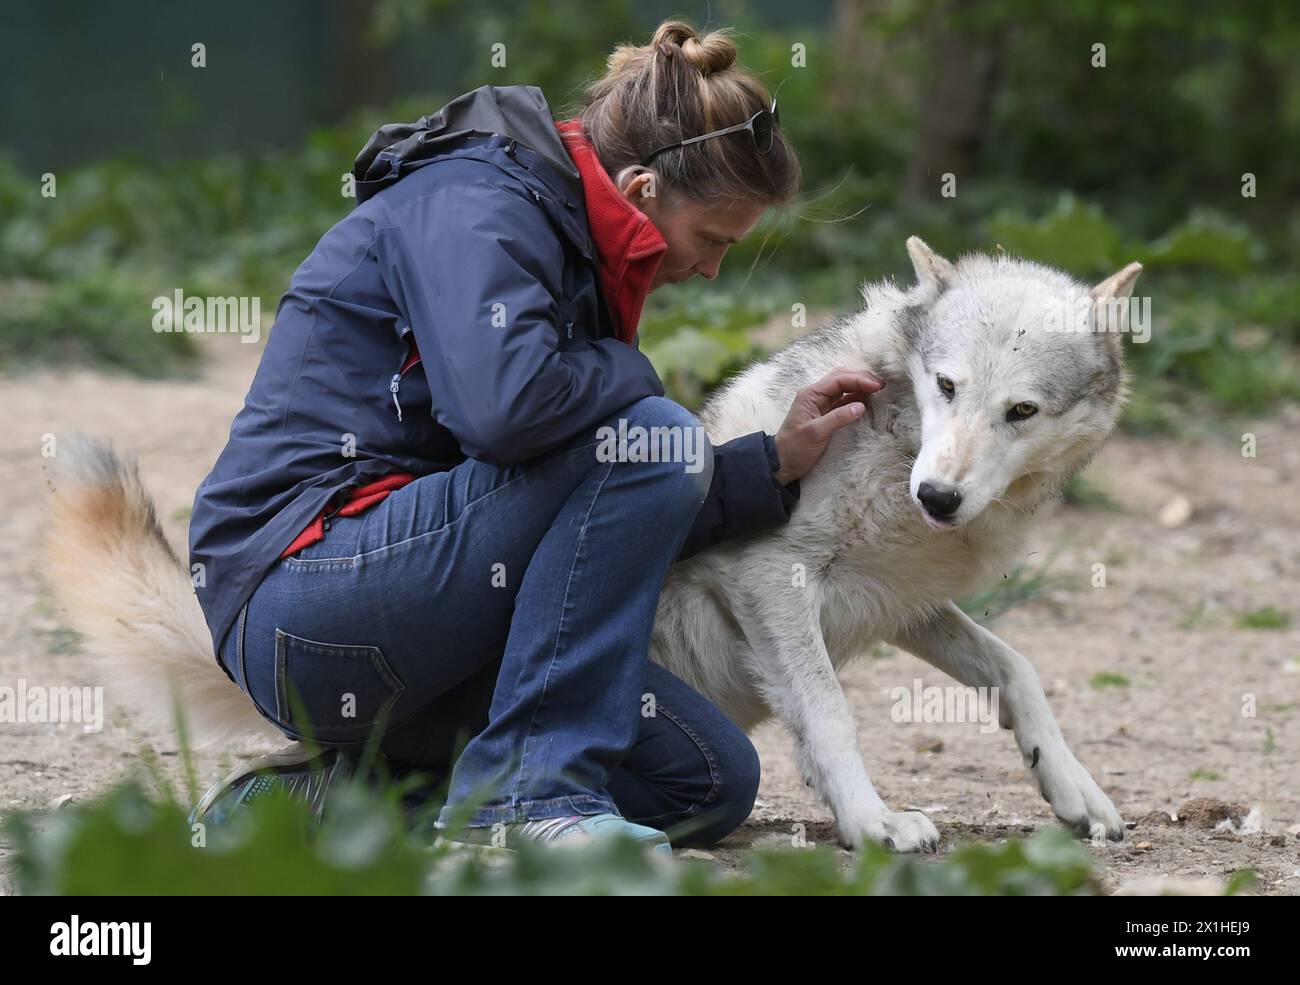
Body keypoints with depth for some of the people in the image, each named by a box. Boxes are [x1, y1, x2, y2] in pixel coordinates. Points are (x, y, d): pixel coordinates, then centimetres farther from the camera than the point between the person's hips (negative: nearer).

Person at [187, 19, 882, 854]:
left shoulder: (570, 238, 18)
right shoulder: (474, 203, -12)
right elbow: (502, 406, -31)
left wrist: (774, 463, 10)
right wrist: (626, 372, -12)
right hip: (303, 591, -10)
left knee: (711, 783, 3)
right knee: (652, 436, -20)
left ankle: (344, 792, 5)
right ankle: (528, 785, -17)